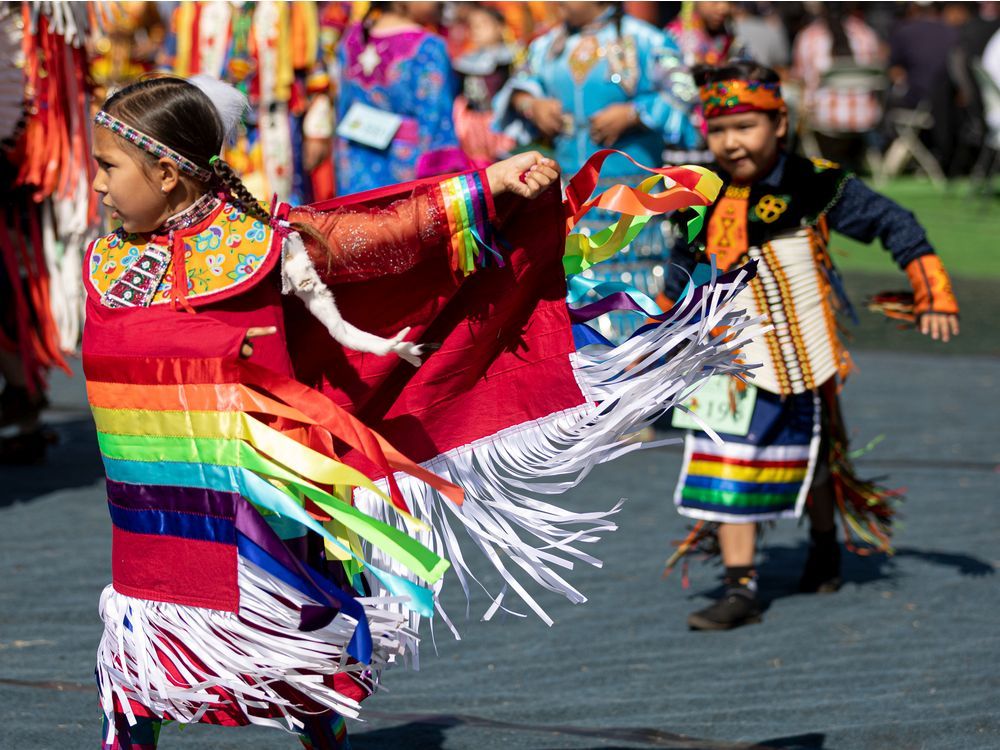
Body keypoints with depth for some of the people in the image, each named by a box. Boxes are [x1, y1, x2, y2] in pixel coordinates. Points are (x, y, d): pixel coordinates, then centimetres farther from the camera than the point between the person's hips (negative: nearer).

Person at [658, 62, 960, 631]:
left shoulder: (814, 185, -11)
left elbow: (892, 223, -4)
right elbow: (682, 274, 15)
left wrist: (933, 295, -8)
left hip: (801, 357, -2)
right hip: (732, 362, 2)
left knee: (812, 455, 17)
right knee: (731, 467, -6)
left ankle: (825, 547, 44)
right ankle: (740, 589, -2)